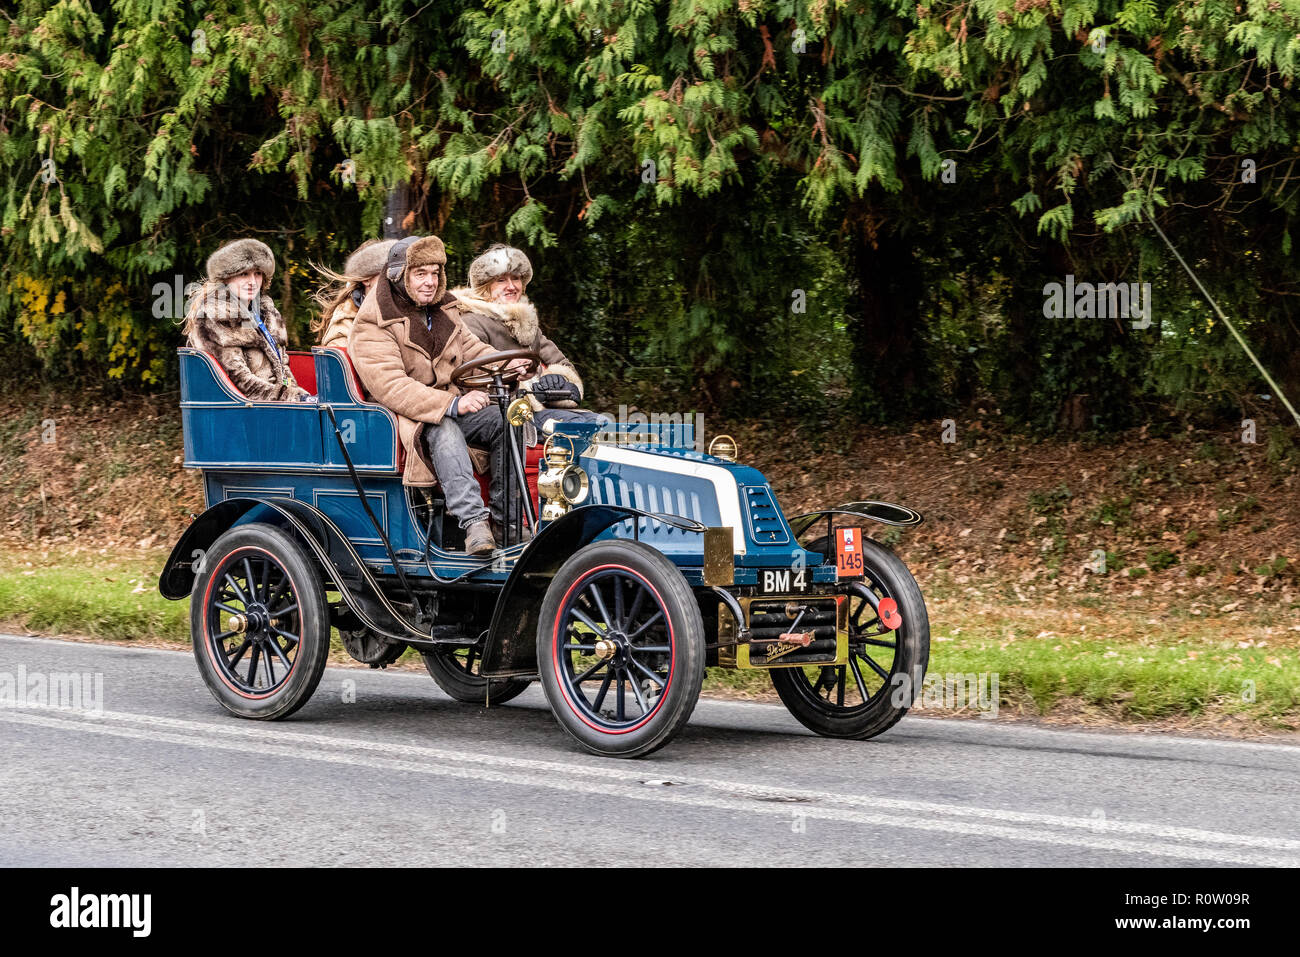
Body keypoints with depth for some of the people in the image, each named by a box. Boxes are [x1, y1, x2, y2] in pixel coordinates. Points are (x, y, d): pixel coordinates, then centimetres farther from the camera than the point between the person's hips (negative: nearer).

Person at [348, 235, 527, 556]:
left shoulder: (443, 310, 14)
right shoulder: (373, 326, -11)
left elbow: (472, 350, 19)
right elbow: (391, 387, -23)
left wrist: (509, 367, -6)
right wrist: (451, 405, -35)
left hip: (452, 404, 7)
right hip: (406, 418, -7)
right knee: (444, 431, -38)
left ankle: (506, 518, -19)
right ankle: (472, 520, -48)